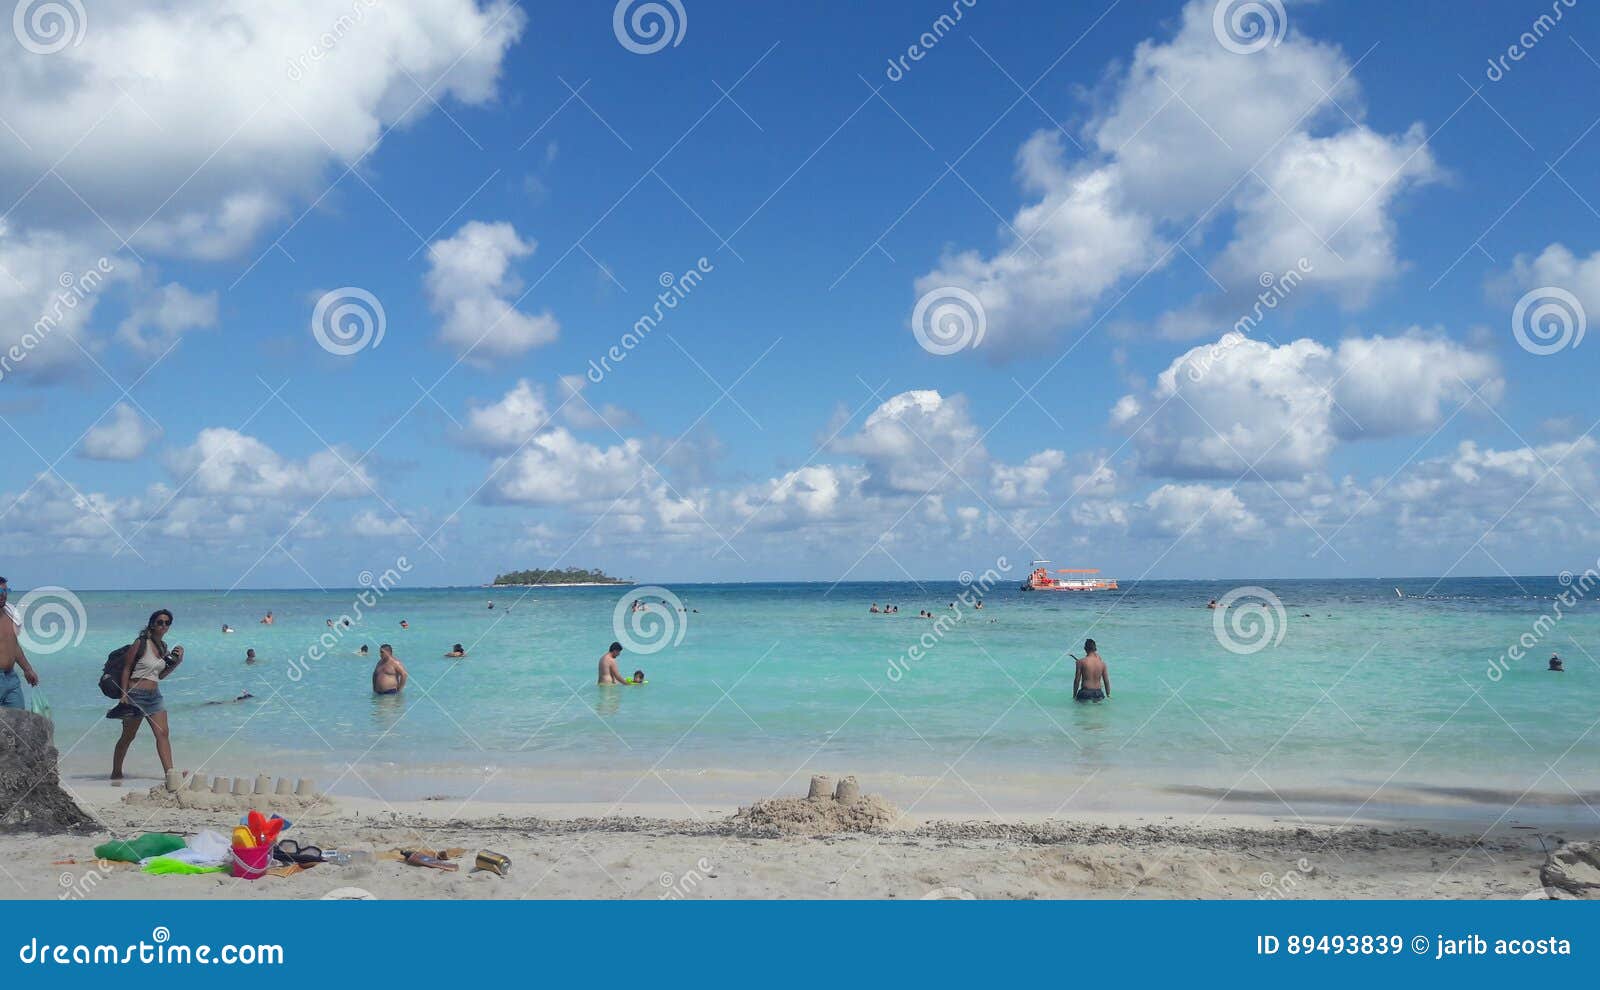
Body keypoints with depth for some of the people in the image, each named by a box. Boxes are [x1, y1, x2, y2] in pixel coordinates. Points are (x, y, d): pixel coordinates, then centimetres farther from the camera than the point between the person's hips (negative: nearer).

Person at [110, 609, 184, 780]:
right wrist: (124, 694, -14)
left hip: (155, 695, 6)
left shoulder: (163, 646, 11)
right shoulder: (141, 643, -9)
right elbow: (126, 668, -8)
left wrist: (177, 661, 6)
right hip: (136, 695, -6)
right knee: (128, 737, 7)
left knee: (163, 734, -6)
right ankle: (116, 773, 23)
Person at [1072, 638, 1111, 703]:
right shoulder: (1102, 663, 1)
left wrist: (1074, 695, 5)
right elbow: (1106, 681, 6)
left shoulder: (1081, 662, -7)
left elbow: (1077, 680, -5)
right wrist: (1108, 695, 19)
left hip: (1085, 693, -2)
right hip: (1098, 694, 2)